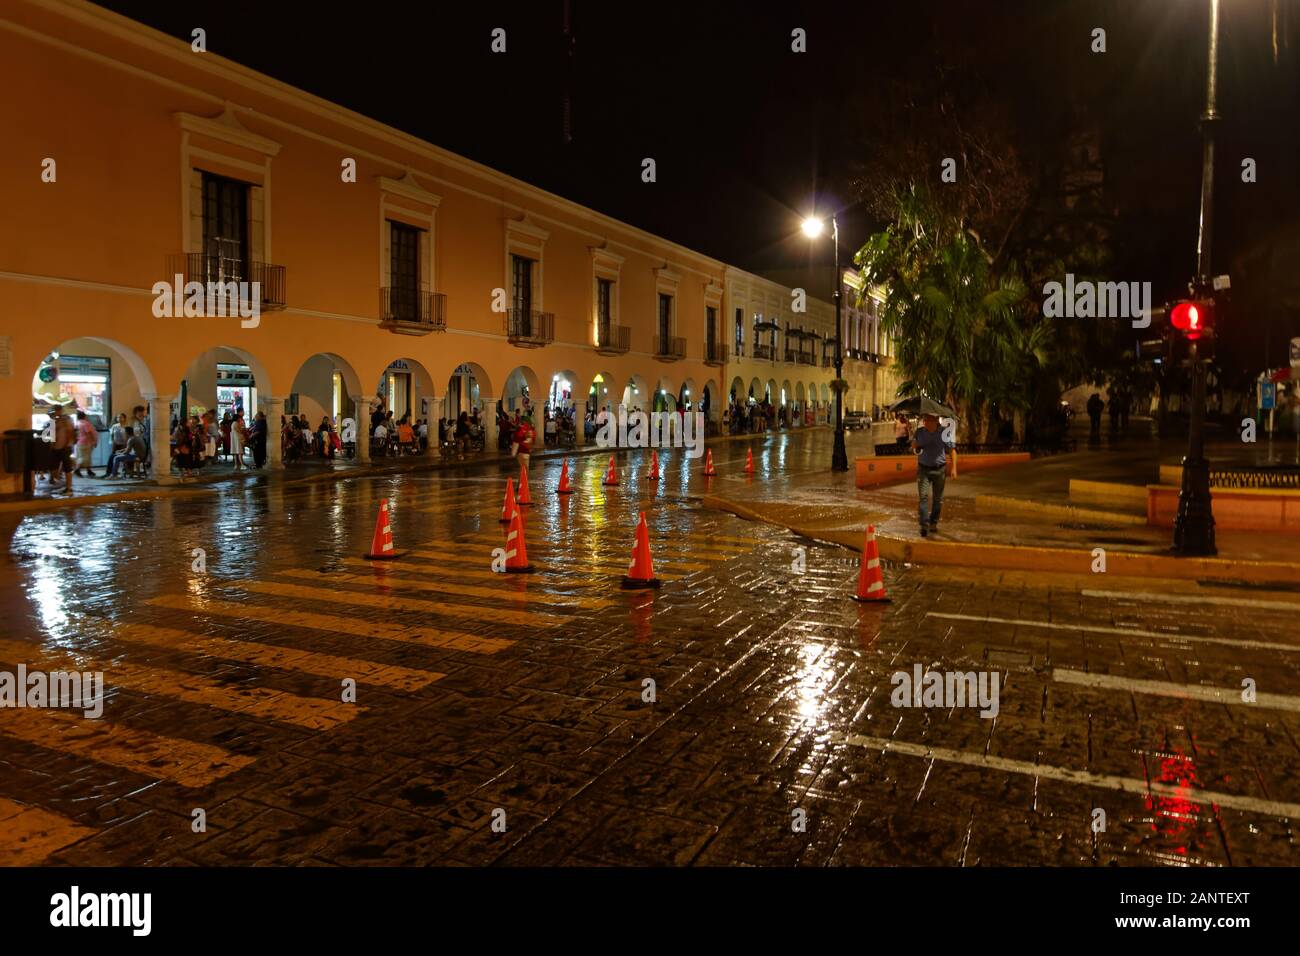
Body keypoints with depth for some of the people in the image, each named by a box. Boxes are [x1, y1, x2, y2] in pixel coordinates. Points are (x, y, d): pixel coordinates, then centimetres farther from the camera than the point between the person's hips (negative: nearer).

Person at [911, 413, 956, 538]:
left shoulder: (943, 433, -8)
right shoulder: (919, 432, -1)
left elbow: (952, 450, -3)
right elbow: (913, 444, 17)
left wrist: (953, 467, -11)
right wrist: (915, 446, -8)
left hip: (939, 470, -1)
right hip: (923, 469, 1)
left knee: (938, 498, 9)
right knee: (923, 496, -11)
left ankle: (934, 523, 24)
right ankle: (924, 525, -14)